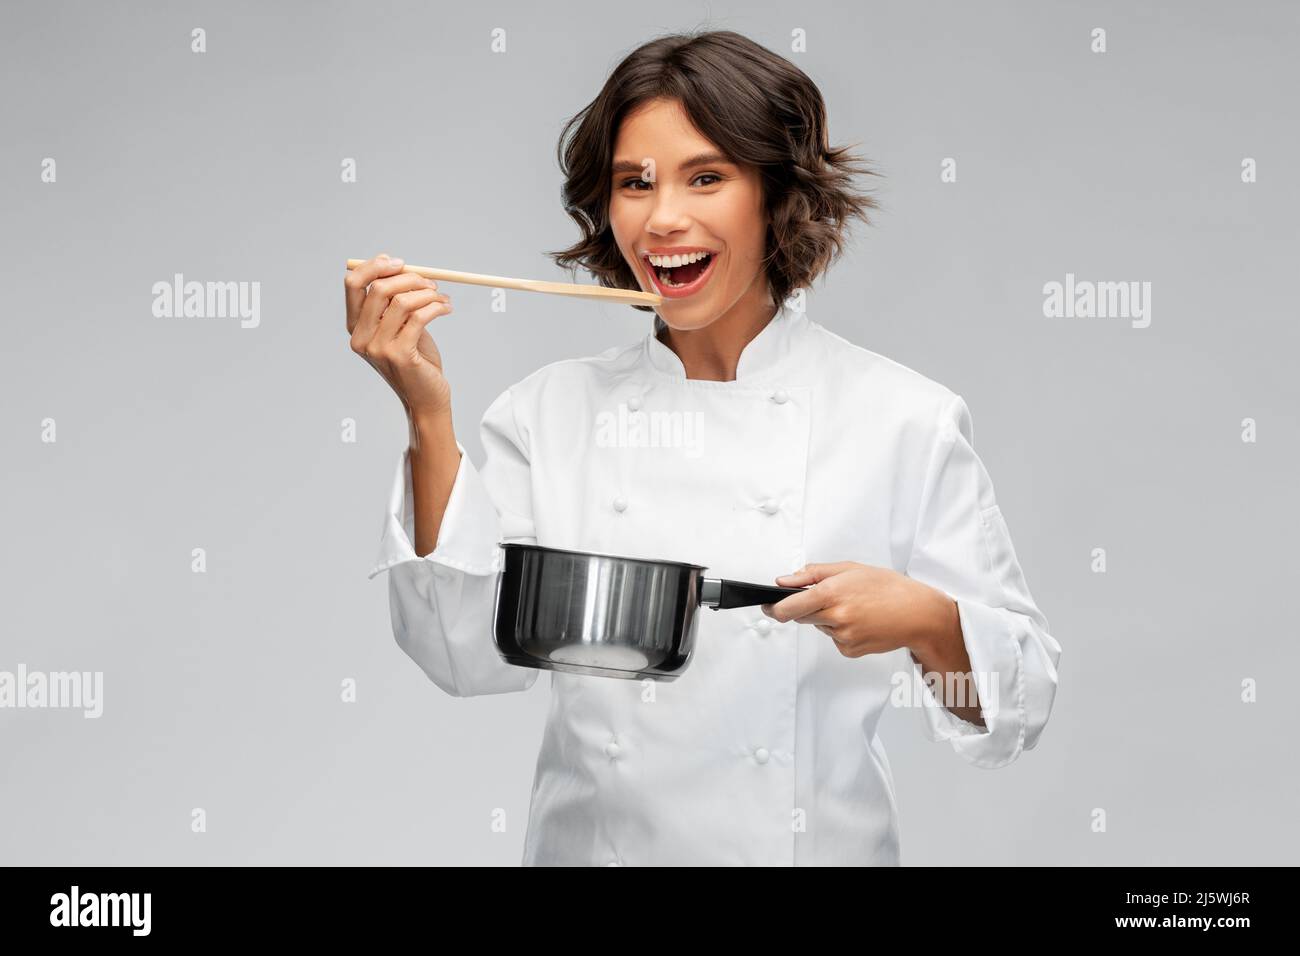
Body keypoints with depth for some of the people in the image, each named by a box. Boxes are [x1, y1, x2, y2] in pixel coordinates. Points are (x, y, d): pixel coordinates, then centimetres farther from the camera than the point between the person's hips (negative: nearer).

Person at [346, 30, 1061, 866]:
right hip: (590, 841, 2)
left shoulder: (904, 421, -7)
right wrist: (428, 416, -14)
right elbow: (472, 656, -8)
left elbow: (1017, 700, -4)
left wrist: (927, 622, -24)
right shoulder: (547, 412, 0)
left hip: (819, 842, -1)